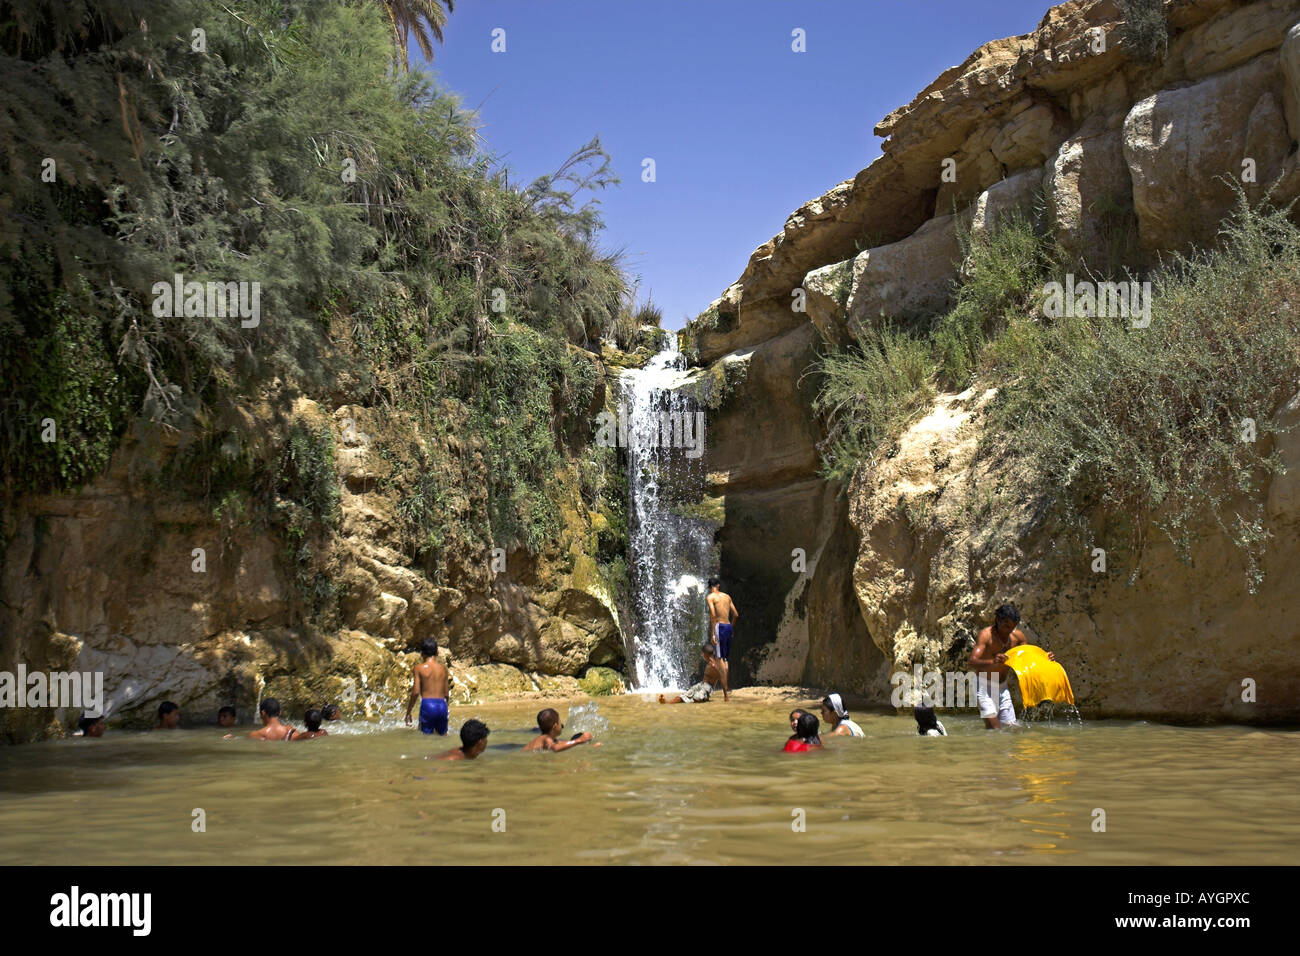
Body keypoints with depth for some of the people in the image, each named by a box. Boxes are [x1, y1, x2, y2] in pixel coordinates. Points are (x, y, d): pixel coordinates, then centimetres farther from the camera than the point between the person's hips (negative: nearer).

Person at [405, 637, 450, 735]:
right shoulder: (443, 669, 9)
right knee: (443, 736, 17)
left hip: (427, 705, -3)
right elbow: (446, 693, 10)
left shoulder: (418, 668, -1)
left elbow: (415, 692, -7)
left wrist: (408, 712, 1)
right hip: (442, 704, 3)